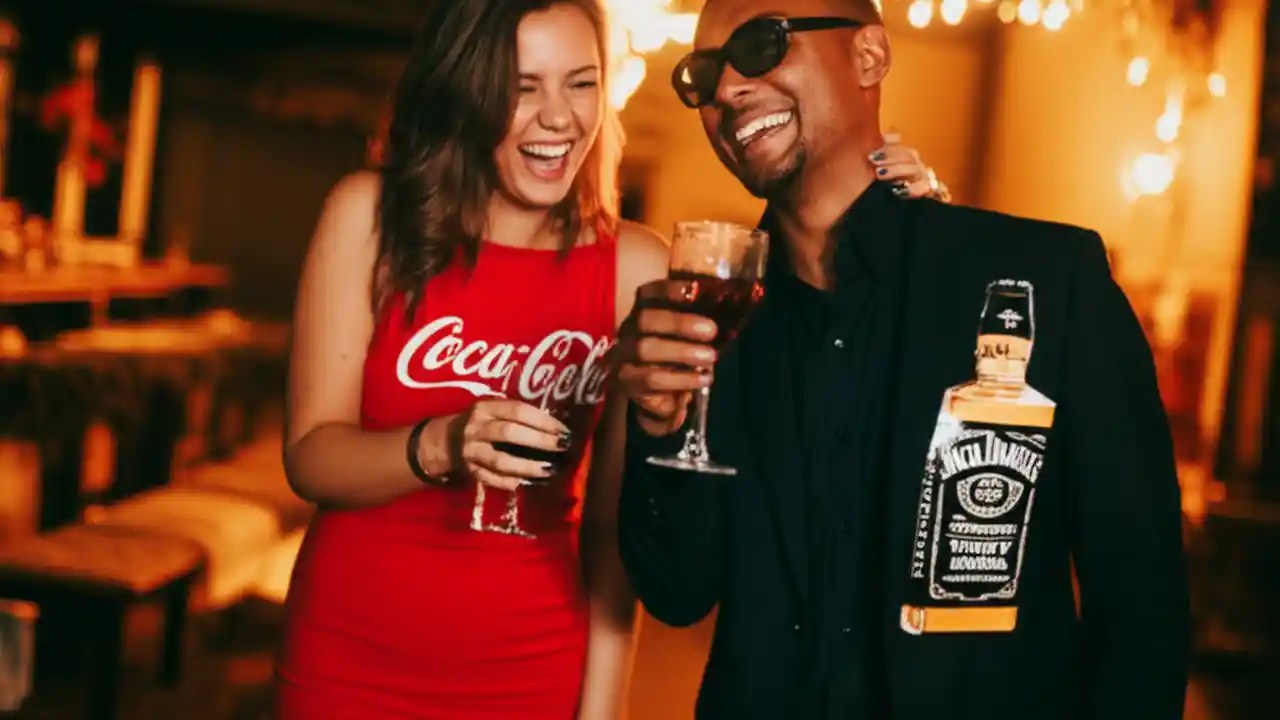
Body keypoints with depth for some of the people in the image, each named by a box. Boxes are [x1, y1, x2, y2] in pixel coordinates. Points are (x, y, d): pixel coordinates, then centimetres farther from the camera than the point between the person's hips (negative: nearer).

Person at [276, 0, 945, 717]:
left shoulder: (639, 268, -8)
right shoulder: (371, 215, -7)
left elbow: (614, 521, -5)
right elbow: (310, 456, -9)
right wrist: (440, 445, -26)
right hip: (349, 660, 1)